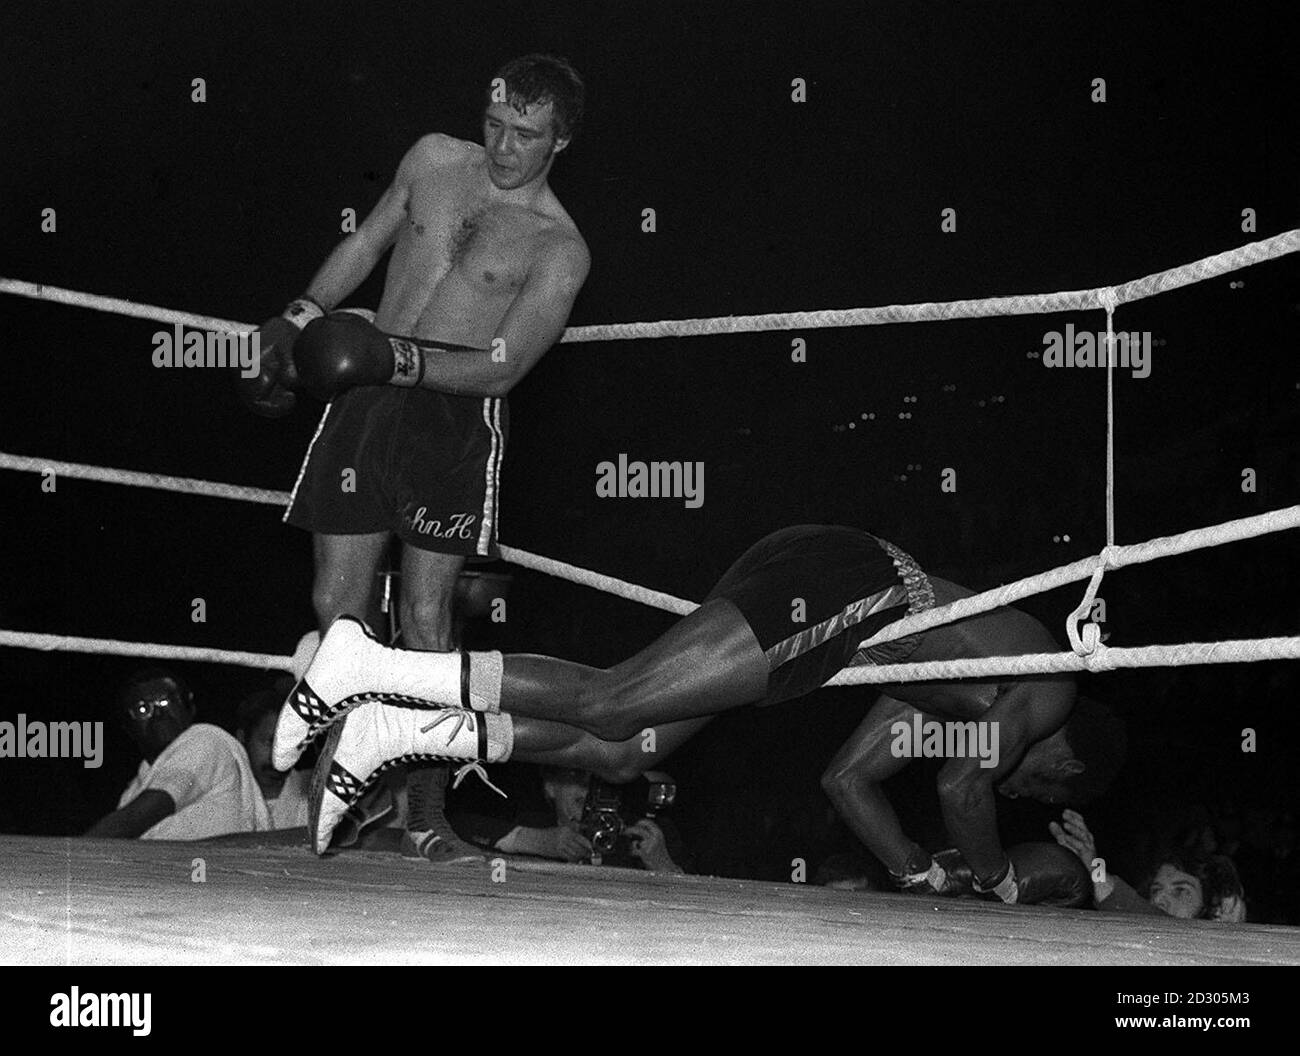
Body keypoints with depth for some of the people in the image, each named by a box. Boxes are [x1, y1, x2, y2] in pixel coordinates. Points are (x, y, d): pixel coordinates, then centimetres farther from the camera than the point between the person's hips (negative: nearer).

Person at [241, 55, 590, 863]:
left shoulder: (558, 249, -6)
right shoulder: (434, 159, 8)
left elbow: (502, 367, -13)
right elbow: (367, 243, 22)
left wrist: (401, 359, -24)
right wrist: (302, 318, 14)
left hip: (456, 414, -4)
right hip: (366, 394, 4)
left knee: (426, 618, -7)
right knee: (336, 605, 0)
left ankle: (428, 819, -1)